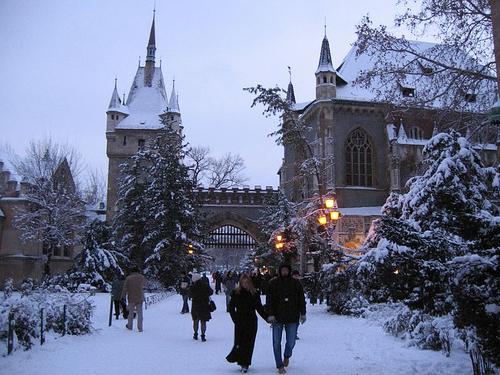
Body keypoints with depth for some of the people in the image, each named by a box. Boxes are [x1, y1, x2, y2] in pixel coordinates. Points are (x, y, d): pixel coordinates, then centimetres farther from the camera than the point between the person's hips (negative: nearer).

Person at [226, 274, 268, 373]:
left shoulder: (254, 293, 2)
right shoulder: (236, 293, -1)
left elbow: (259, 308, 7)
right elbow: (231, 307, 4)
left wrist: (267, 317, -2)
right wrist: (235, 318, -6)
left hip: (252, 321, 1)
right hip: (240, 321, -1)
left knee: (249, 342, 1)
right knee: (240, 342, -6)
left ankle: (245, 363, 12)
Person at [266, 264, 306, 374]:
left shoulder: (295, 283, 4)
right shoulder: (273, 283, 0)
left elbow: (301, 299, 10)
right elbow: (269, 300, -2)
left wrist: (302, 313, 8)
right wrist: (270, 314, -10)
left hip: (292, 317, 1)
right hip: (277, 317, -1)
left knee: (291, 342, 3)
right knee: (277, 342, 2)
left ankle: (287, 356, 35)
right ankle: (280, 366, 15)